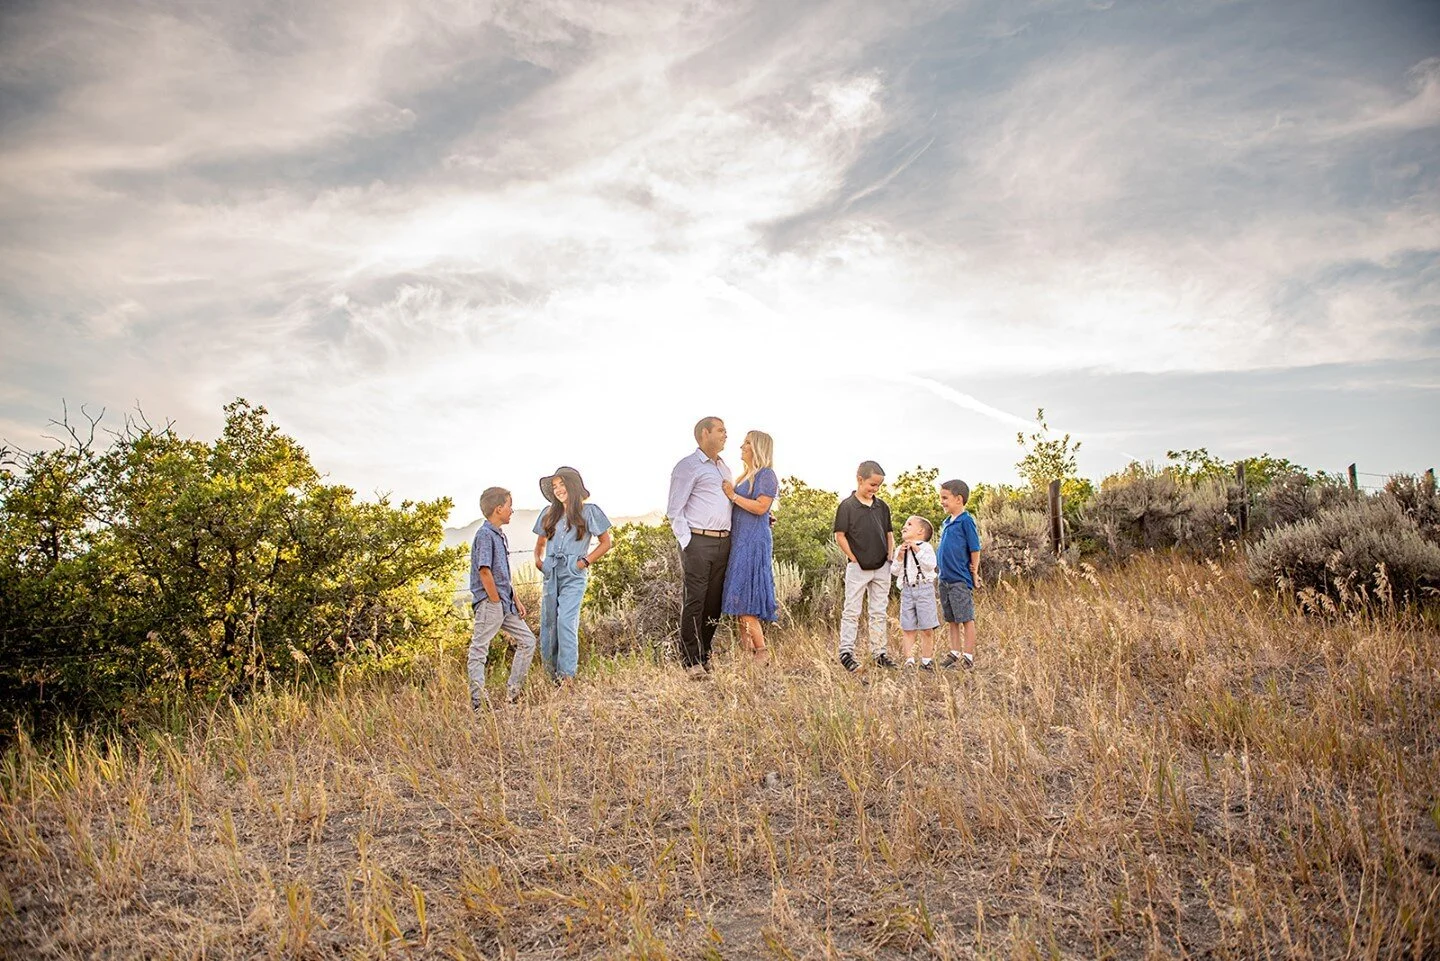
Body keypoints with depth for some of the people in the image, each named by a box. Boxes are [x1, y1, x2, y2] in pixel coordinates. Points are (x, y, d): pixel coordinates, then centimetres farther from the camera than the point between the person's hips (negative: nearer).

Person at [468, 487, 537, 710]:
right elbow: (484, 571, -20)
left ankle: (513, 692, 17)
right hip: (488, 602, -10)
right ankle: (478, 701, -2)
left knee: (527, 641, 11)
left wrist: (515, 600, 17)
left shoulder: (500, 535, 16)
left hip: (505, 603, 10)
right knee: (479, 650, -4)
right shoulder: (485, 535, -13)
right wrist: (496, 601, -14)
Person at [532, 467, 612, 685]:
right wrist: (538, 560, 7)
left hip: (574, 574, -5)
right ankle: (551, 673, 10)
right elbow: (540, 543, 27)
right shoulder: (549, 514, 16)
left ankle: (566, 674, -16)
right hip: (551, 573, 5)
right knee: (547, 622, 2)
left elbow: (605, 542, 5)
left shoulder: (588, 512, 3)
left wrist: (585, 561, -5)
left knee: (566, 620, -17)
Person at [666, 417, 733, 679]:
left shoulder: (724, 468, 22)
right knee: (695, 600, -7)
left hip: (723, 542, 7)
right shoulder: (688, 466, -2)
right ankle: (691, 661, -3)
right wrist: (686, 542, -12)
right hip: (699, 542, -7)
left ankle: (704, 656, 16)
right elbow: (674, 510, -5)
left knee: (714, 601, 7)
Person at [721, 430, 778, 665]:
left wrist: (733, 495, -12)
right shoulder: (745, 476, 19)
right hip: (739, 541, 9)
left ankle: (762, 652, -8)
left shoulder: (766, 475, -7)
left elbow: (761, 507, -18)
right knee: (741, 598, 9)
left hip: (753, 542, -9)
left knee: (744, 597, -12)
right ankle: (746, 650, 16)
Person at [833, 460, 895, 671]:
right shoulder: (847, 506, -9)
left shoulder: (882, 506, 7)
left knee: (879, 612, 11)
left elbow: (889, 533, 16)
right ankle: (846, 652, 3)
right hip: (858, 568, -5)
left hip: (881, 567, 5)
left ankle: (879, 653, 18)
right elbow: (840, 536, -9)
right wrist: (854, 559, -9)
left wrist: (891, 555, 3)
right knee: (852, 612, 0)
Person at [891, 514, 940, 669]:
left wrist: (917, 550, -20)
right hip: (907, 590, 4)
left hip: (924, 588, -4)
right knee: (907, 628, 5)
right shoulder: (900, 549, 11)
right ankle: (909, 660, 11)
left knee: (927, 628, -1)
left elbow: (930, 565, -18)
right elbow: (894, 571, 6)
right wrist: (899, 557, -8)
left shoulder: (925, 547, -2)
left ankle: (926, 660, 10)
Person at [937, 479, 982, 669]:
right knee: (951, 620, 14)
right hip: (945, 579, 8)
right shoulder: (946, 523, 12)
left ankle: (968, 656, 5)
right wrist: (944, 571, 12)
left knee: (966, 618, 0)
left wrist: (974, 573, -6)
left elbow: (975, 549, -10)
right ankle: (954, 653, 22)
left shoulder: (966, 521, -11)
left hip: (960, 580, -8)